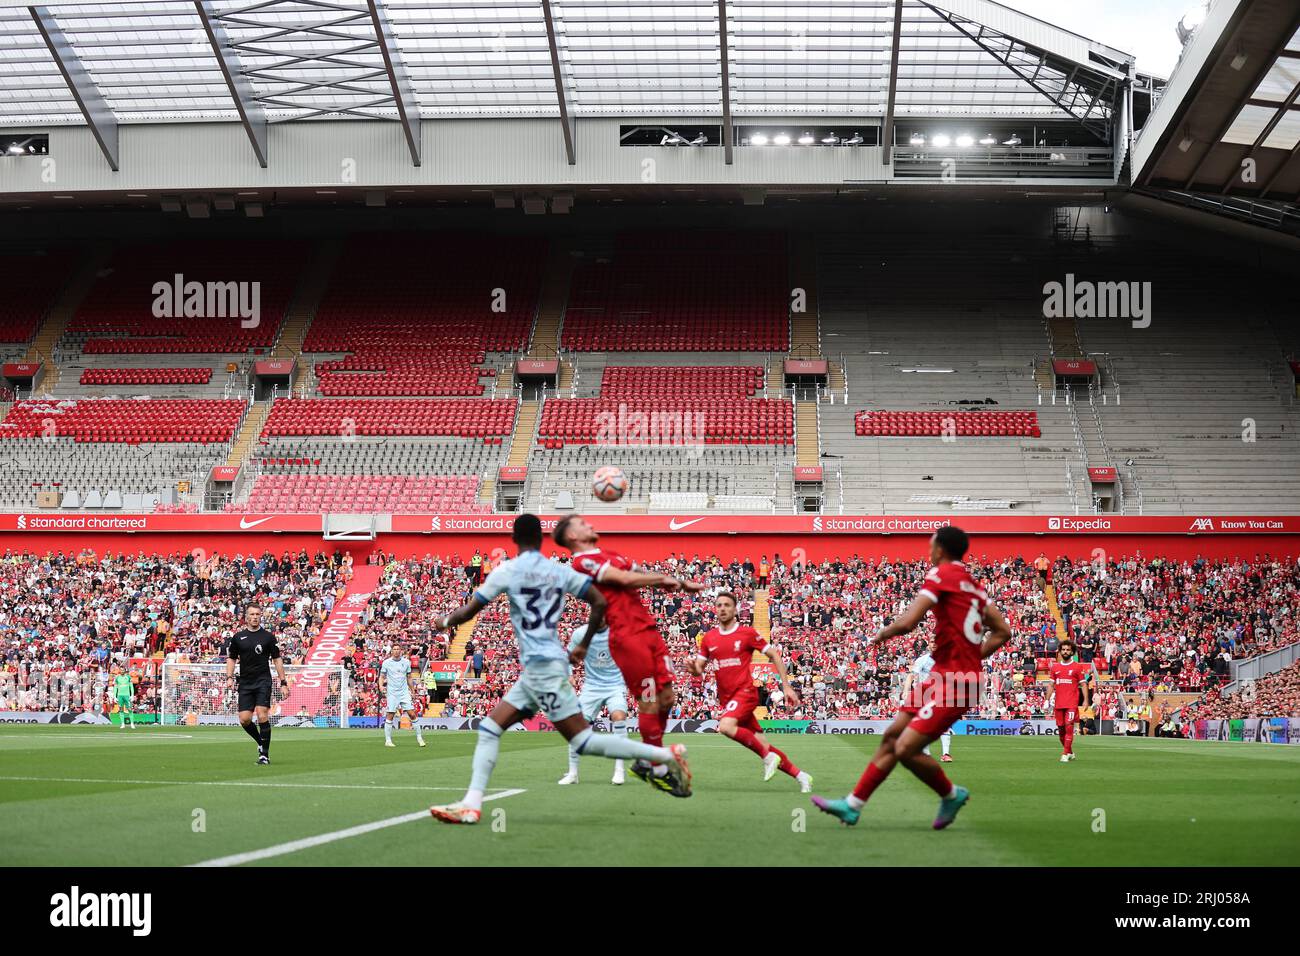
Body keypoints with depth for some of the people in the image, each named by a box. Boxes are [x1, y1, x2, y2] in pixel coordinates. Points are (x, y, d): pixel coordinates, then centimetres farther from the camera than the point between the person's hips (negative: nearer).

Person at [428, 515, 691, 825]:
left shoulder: (507, 570, -6)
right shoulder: (561, 571, 10)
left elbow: (468, 611, -2)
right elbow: (600, 602, 5)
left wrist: (446, 621, 20)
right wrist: (583, 645, 19)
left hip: (542, 667, -8)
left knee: (583, 739, -7)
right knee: (489, 727, 9)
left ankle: (667, 755, -10)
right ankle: (471, 804, 3)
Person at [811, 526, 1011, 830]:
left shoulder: (942, 574, -10)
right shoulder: (972, 584, 16)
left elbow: (907, 622, -18)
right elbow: (1002, 631, 18)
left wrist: (882, 634, 1)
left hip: (954, 681, -10)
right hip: (942, 677, 10)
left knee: (905, 749, -11)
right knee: (891, 737, 10)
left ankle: (951, 795, 11)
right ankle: (853, 805, 14)